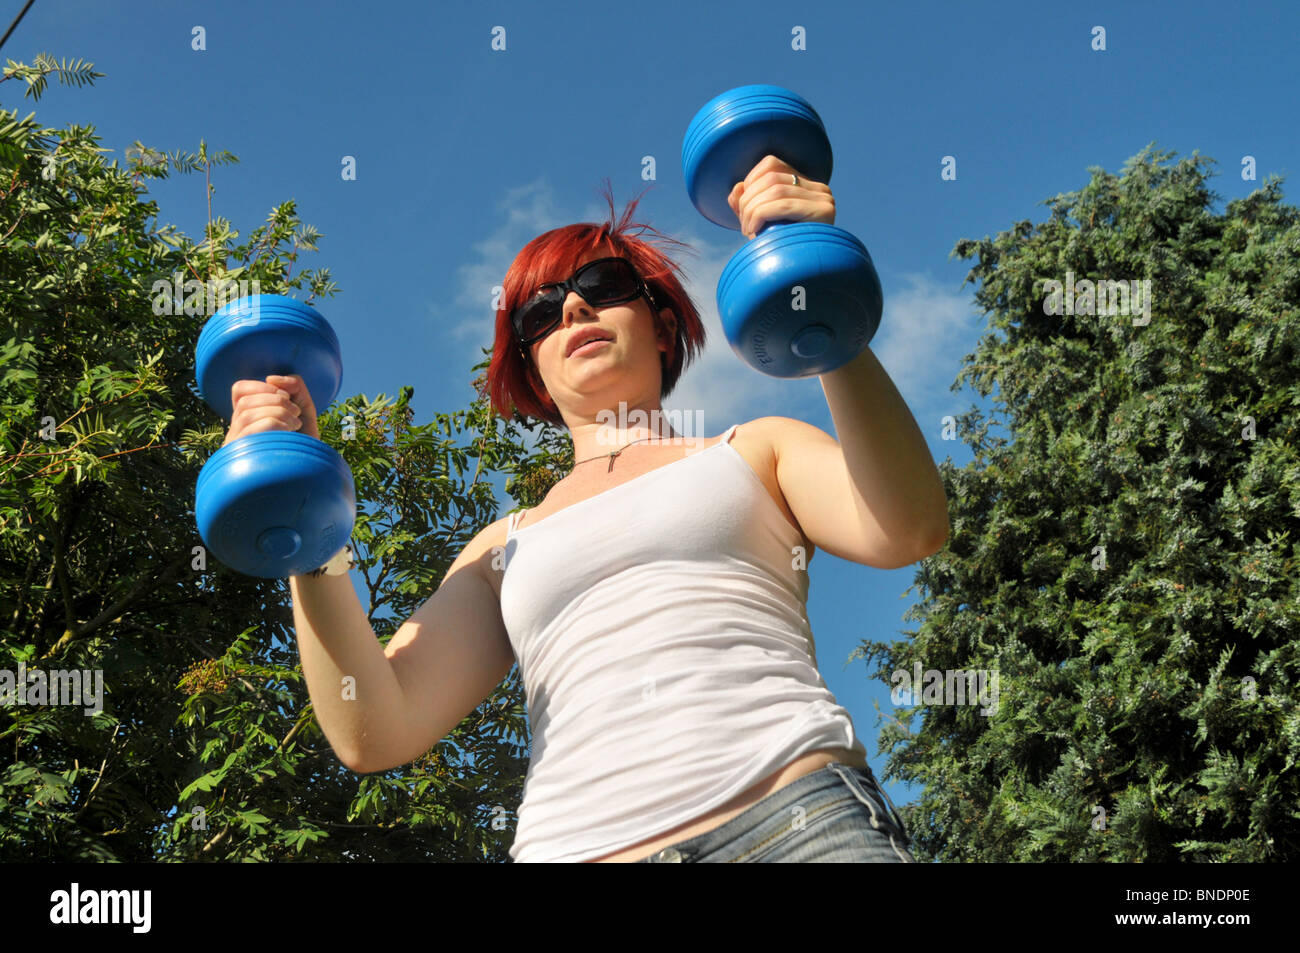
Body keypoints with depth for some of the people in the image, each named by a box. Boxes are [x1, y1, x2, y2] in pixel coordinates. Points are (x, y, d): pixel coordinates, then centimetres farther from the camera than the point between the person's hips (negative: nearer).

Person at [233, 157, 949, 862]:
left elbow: (906, 529, 3)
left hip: (795, 817, -2)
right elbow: (375, 732, 16)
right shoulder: (506, 548, 29)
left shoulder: (756, 452, 25)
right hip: (580, 843, 2)